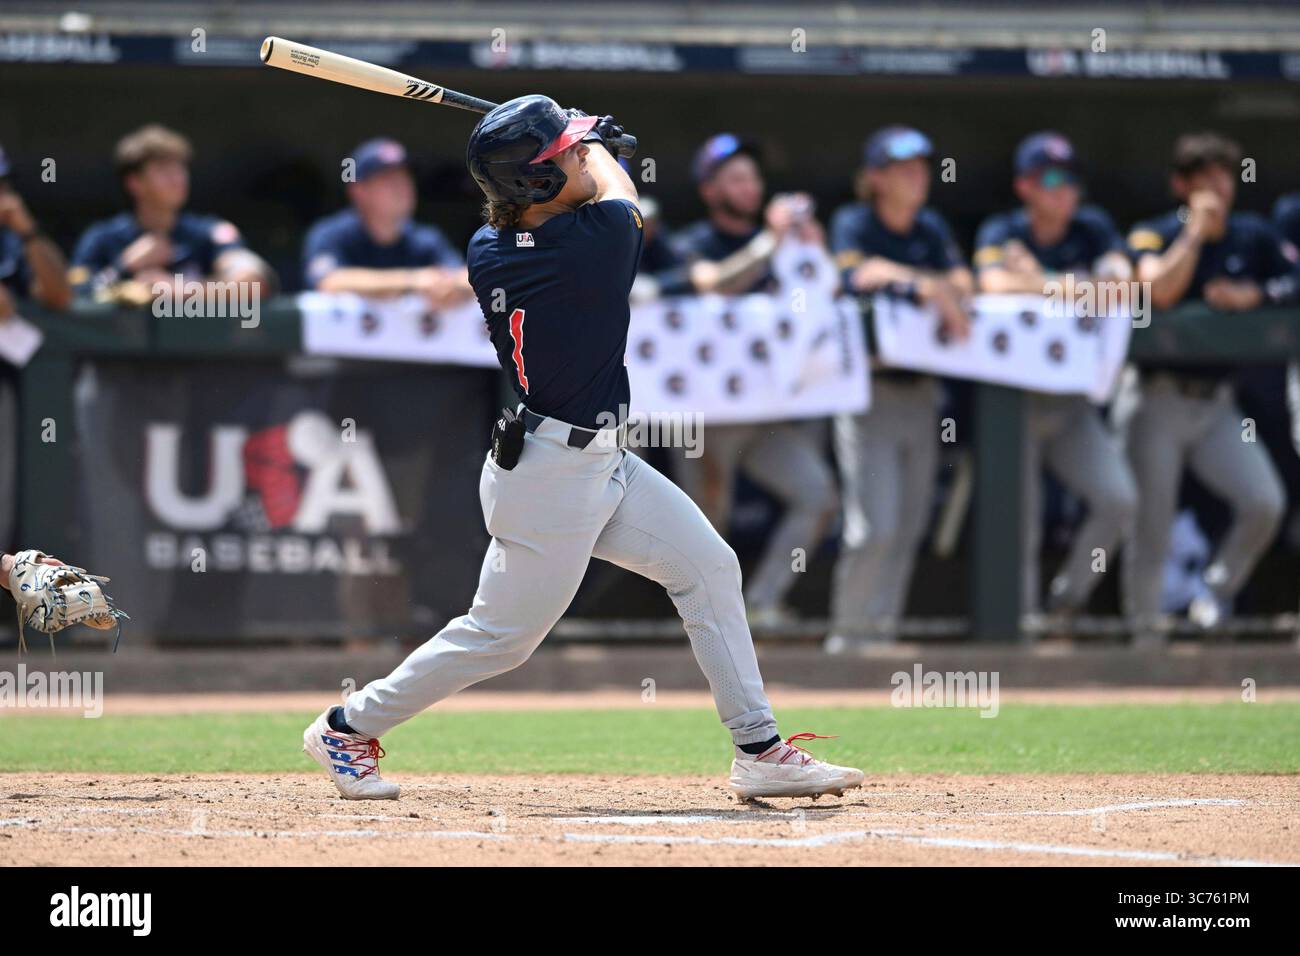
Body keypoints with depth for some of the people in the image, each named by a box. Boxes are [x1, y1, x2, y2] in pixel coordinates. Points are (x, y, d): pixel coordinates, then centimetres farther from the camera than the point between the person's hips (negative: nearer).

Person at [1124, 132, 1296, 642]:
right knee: (1152, 526, -3)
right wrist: (1196, 231, -17)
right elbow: (1160, 291, -21)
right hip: (1161, 402, -3)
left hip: (1217, 405, 3)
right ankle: (1144, 633, 11)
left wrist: (1252, 295, -11)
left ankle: (1216, 594, 6)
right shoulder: (1153, 235, -3)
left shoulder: (1253, 235, 8)